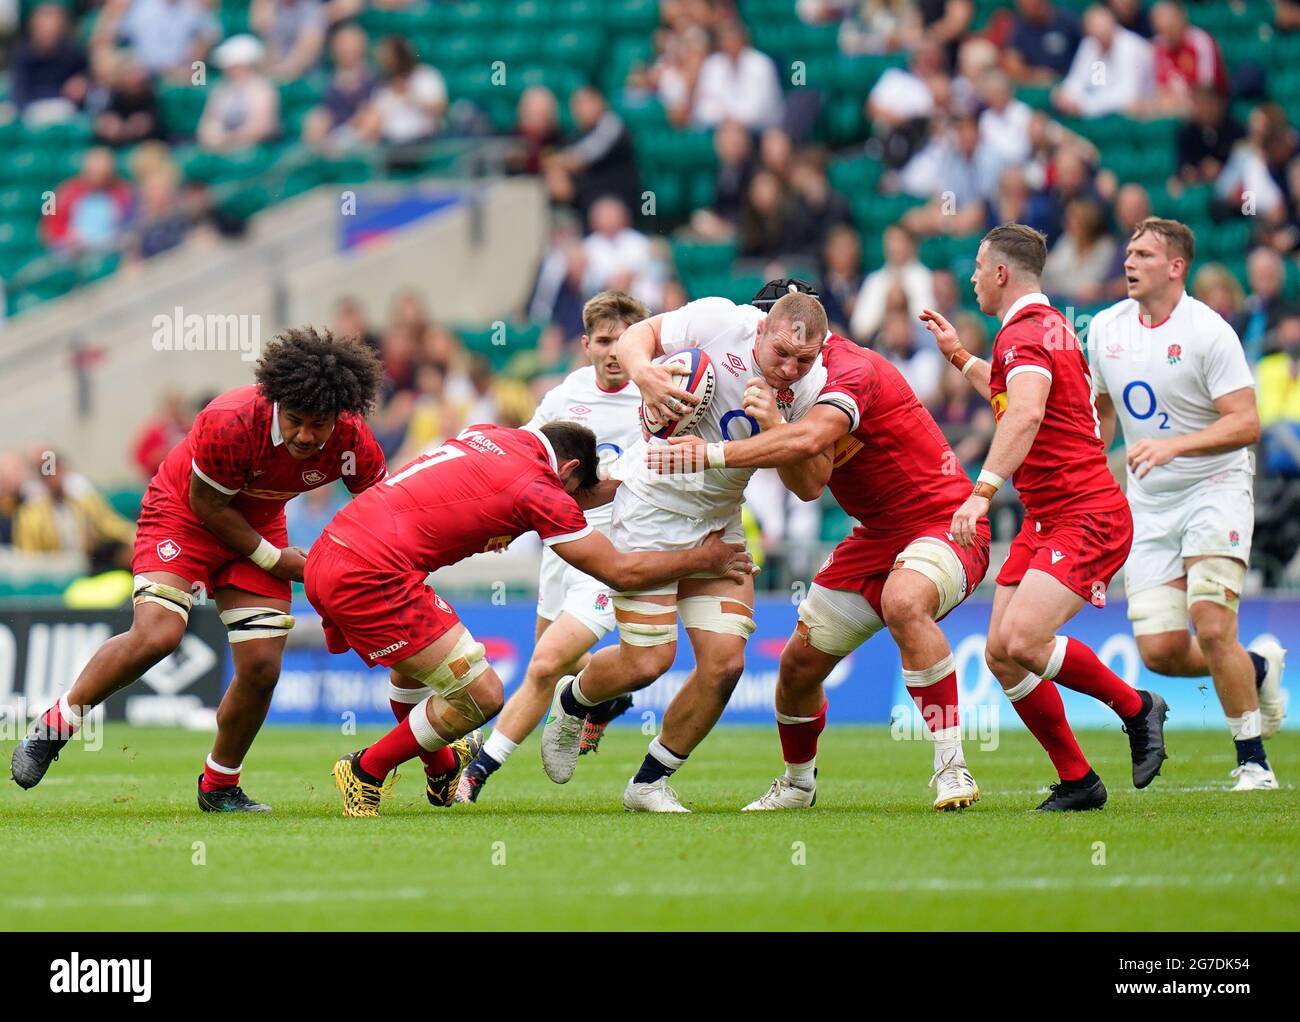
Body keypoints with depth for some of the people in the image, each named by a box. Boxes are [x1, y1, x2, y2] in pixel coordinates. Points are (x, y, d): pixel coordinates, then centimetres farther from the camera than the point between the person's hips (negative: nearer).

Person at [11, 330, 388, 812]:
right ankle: (55, 725, -6)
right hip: (183, 512, -4)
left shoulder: (353, 443, -21)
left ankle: (219, 787, 14)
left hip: (260, 527, 4)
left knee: (262, 667, -8)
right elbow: (206, 504, -19)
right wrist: (273, 559, -16)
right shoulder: (231, 423, -34)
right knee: (156, 633, -26)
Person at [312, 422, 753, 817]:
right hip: (373, 578, -9)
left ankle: (442, 769, 54)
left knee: (414, 662, 35)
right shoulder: (539, 486, -5)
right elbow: (620, 572, 0)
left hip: (325, 556, 10)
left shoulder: (487, 437, 17)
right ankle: (366, 771, 14)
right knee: (480, 695, -2)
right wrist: (705, 558, 13)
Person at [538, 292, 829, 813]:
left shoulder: (812, 386, -8)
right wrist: (643, 373, -29)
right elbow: (636, 336, -6)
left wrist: (776, 427, -26)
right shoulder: (719, 321, -19)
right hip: (653, 509, -5)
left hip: (720, 523, 5)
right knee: (647, 661, -9)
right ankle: (571, 701, 28)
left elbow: (806, 485, -8)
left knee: (725, 662, -6)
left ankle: (649, 782, 14)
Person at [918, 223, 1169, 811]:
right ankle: (1077, 782, 7)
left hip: (1086, 517, -10)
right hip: (1045, 520, 10)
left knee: (1021, 641, -24)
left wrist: (983, 489, -45)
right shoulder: (1049, 325, 18)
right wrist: (959, 356, 39)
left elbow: (1026, 415, -35)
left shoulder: (1023, 333, -14)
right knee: (1000, 653, 2)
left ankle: (1136, 708, -3)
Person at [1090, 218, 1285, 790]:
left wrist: (1172, 445, -30)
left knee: (1211, 625, -21)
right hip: (1149, 505, 5)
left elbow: (1246, 424, -19)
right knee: (1161, 651, -5)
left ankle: (1253, 762, -6)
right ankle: (1257, 669, 25)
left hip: (1215, 490, -5)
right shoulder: (1106, 329, 5)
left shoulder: (1208, 331, -14)